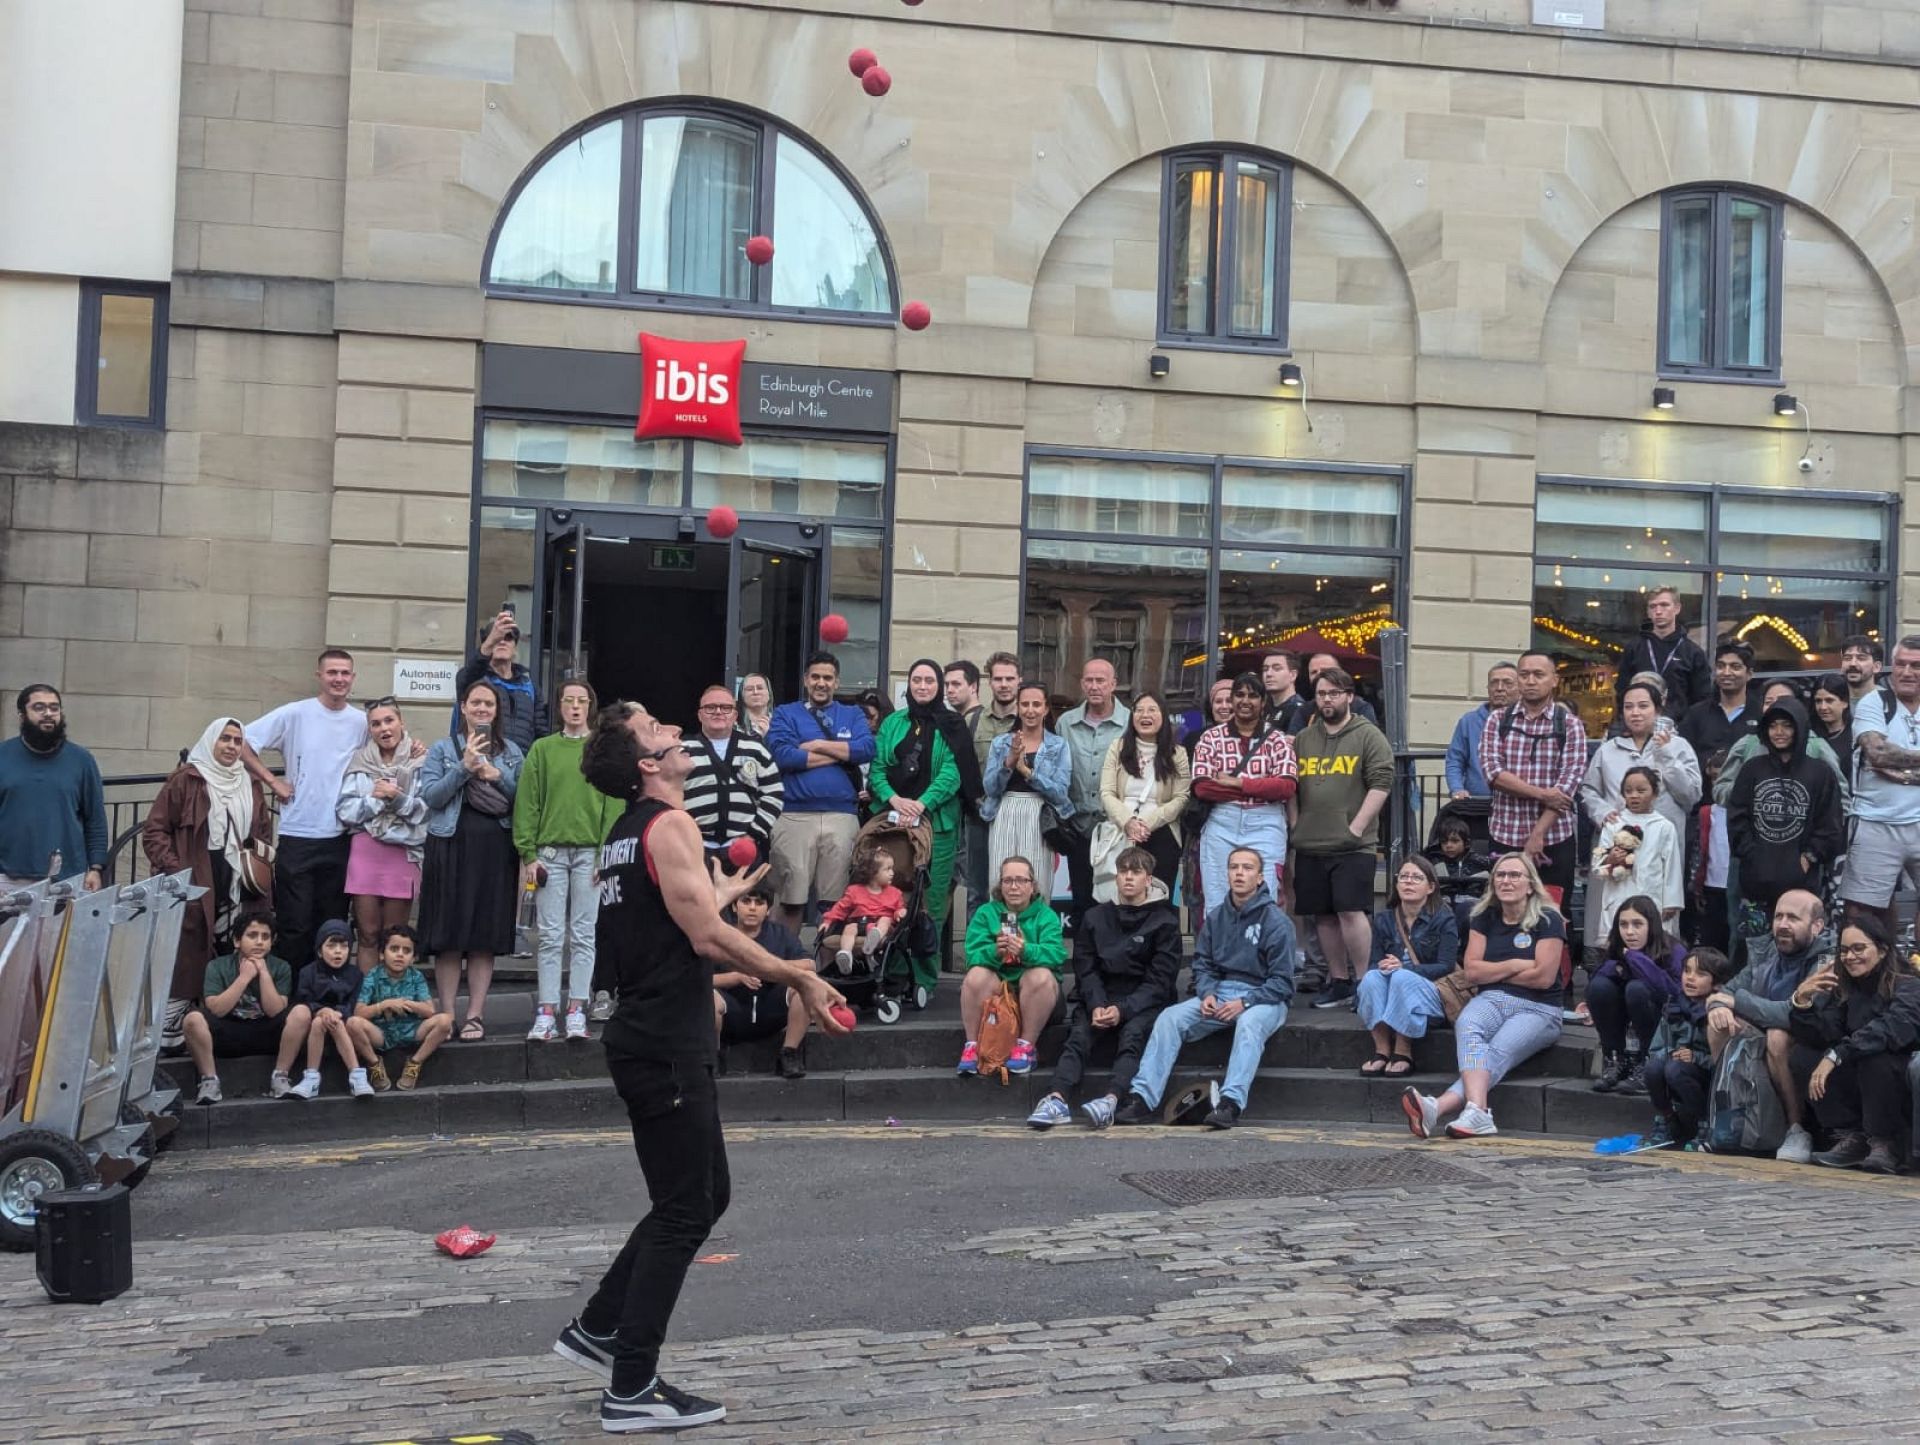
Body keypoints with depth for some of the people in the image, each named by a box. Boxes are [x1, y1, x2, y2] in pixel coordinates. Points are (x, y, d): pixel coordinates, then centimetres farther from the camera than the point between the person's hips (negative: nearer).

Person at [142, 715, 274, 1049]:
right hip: (192, 891, -5)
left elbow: (264, 833, 25)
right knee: (185, 963, -6)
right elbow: (154, 830, -5)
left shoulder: (251, 786, 15)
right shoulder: (184, 780, -3)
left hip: (234, 890, 5)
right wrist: (175, 872, -14)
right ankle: (169, 1033, 0)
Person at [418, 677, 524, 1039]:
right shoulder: (442, 749, 8)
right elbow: (430, 796, -4)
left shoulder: (511, 752, 13)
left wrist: (498, 775, -8)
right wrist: (465, 767, -14)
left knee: (485, 937, 1)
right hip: (451, 847, -1)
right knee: (447, 936, -1)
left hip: (494, 850, 1)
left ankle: (475, 1015, 6)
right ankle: (445, 1013, 6)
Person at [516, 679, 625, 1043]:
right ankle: (546, 1012, 2)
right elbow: (527, 803, 6)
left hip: (591, 851, 0)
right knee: (551, 936, 0)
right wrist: (528, 854, -2)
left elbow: (614, 805, 2)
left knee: (583, 935, 2)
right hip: (550, 851, 0)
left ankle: (576, 1011, 7)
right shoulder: (542, 749, 8)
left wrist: (608, 854, -6)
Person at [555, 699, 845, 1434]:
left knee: (708, 1193, 18)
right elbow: (709, 938, -21)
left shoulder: (627, 832, 15)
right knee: (682, 1213, -2)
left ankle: (596, 1331, 24)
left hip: (649, 1035, 10)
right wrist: (798, 977, -13)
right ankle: (631, 1390, 5)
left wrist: (716, 897, 25)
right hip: (667, 1044, -10)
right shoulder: (669, 824, -15)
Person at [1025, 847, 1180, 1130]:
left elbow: (1160, 979, -4)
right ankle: (1058, 1100, -46)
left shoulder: (1165, 921, 4)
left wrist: (1123, 1010, -18)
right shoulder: (1095, 918, 14)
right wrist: (1097, 1006, -14)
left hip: (1144, 1002, -2)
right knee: (1079, 1033, -26)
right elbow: (1086, 969, 6)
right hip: (1101, 998, 3)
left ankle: (1111, 1100, -53)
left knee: (1133, 1033, -33)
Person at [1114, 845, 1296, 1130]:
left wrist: (1244, 1002, -19)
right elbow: (1202, 964, 13)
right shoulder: (1216, 918, 11)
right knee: (1169, 1018, -17)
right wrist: (1207, 994, -8)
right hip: (1218, 993, 5)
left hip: (1262, 997, -5)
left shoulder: (1276, 920, -5)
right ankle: (1143, 1098, -25)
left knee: (1249, 1024, -38)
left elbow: (1282, 982, -8)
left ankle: (1231, 1103, -48)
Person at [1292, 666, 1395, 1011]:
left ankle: (1362, 982, -3)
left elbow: (1381, 783, -8)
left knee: (1350, 911, -12)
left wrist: (1357, 826, -13)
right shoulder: (1303, 739, 16)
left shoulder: (1369, 736, 0)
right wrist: (1295, 826, 8)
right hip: (1309, 845, 5)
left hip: (1352, 845, -5)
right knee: (1323, 916, 8)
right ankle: (1339, 981, 17)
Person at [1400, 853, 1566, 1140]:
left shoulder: (1547, 920, -1)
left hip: (1537, 1009, -3)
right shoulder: (1485, 917, 13)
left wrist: (1493, 972, 0)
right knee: (1466, 1026, -33)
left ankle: (1438, 1108, -55)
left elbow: (1544, 977, -10)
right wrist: (1514, 965, -5)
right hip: (1491, 1000, 3)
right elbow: (1472, 971, 5)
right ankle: (1477, 1111, -55)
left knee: (1497, 1053, -31)